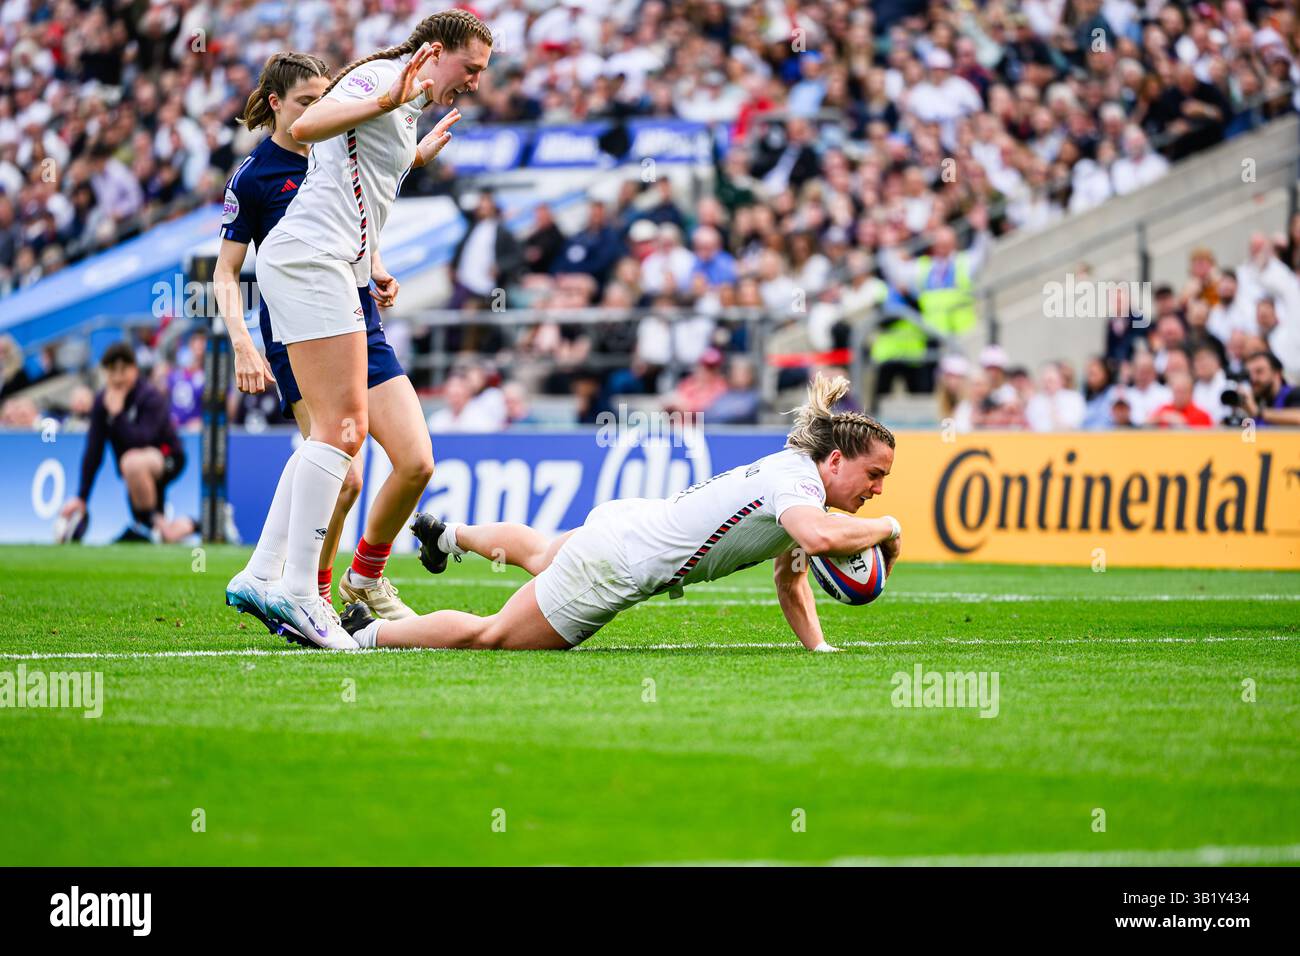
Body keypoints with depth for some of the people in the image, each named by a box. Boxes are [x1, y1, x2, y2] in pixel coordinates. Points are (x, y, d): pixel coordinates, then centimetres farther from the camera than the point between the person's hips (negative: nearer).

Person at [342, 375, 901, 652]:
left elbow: (790, 579, 13)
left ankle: (448, 535, 65)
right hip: (615, 565, -10)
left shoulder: (795, 474, 3)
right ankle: (369, 633, 14)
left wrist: (817, 646, 1)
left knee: (539, 555, 41)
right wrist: (884, 528, -32)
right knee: (492, 637, 0)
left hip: (621, 524, 10)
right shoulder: (794, 477, -25)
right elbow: (818, 536, -48)